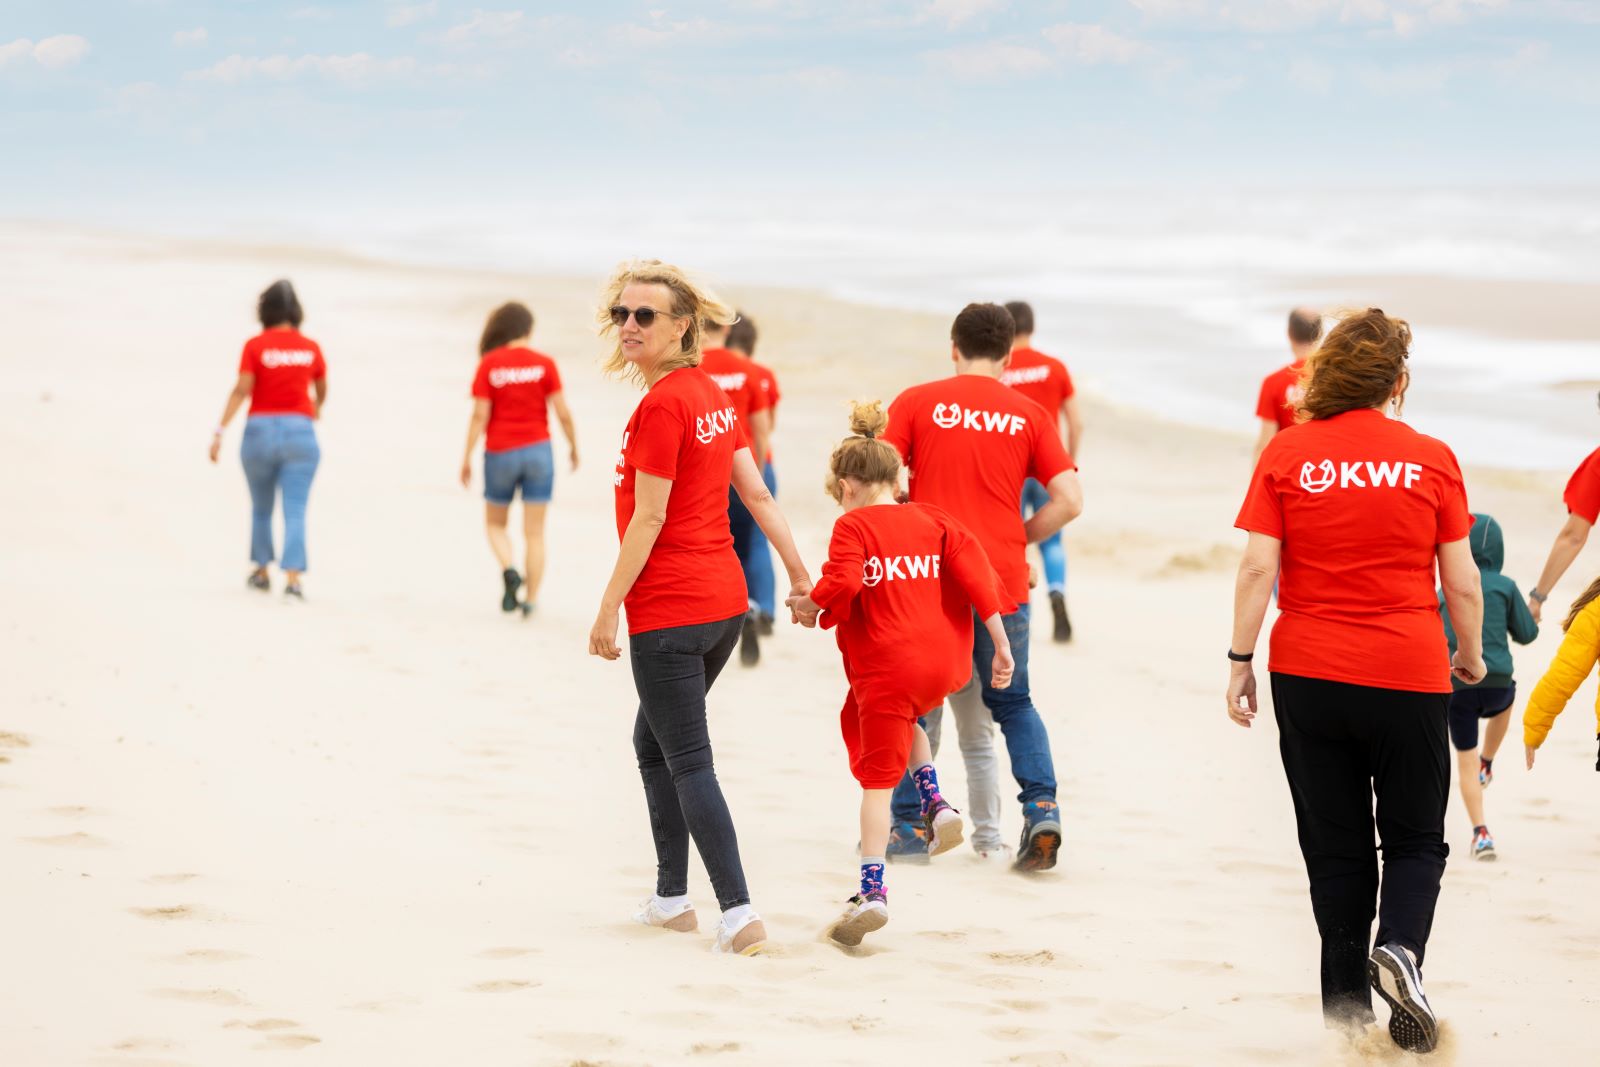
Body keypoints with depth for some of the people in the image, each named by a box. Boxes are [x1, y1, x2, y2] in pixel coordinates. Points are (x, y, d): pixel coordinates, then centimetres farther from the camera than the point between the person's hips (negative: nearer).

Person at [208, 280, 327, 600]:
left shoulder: (255, 346, -4)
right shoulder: (311, 348, 3)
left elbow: (241, 391, -12)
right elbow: (321, 391, 18)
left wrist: (219, 431, -13)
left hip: (260, 430, 0)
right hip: (300, 432, 0)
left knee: (261, 508, 18)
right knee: (295, 511, -4)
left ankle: (261, 572, 30)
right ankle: (293, 579, -18)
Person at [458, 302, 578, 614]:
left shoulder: (489, 364, -5)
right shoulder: (544, 364, -3)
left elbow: (479, 415, -8)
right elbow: (563, 412, -5)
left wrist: (467, 457, -1)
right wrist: (573, 447, 10)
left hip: (500, 453, 0)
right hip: (537, 449, 0)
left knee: (495, 524, 18)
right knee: (535, 532, 7)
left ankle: (508, 570, -8)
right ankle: (531, 599, 4)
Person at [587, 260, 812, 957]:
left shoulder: (661, 406, -16)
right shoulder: (714, 396, 9)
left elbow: (649, 518, -17)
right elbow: (757, 494, 12)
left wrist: (608, 610, -13)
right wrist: (799, 573, 16)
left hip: (667, 610, -9)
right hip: (724, 601, 9)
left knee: (688, 763, -5)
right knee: (653, 742, 22)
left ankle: (738, 912, -12)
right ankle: (671, 899, 27)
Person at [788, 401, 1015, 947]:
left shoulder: (853, 526, -3)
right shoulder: (934, 520, 12)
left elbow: (841, 584, -20)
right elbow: (976, 577, 5)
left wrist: (809, 606, 0)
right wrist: (1001, 646, 6)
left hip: (886, 669, -6)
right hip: (944, 664, 6)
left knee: (877, 778, 1)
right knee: (881, 718, 35)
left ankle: (872, 890, -5)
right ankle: (936, 803, 17)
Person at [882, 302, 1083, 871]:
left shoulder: (916, 403, 0)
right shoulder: (1030, 416, 5)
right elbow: (1069, 500, -2)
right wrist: (1017, 540, 12)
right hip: (1002, 581, 2)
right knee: (1012, 702, 16)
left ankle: (908, 824, 13)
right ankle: (1042, 808, -2)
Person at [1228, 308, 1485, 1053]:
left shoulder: (1288, 453, -3)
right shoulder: (1431, 460, -3)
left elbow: (1257, 567, -7)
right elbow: (1463, 582, -1)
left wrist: (1241, 660, 0)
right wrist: (1470, 654, 16)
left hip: (1309, 676, 1)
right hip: (1408, 679, -1)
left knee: (1335, 851, 11)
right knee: (1414, 838, 13)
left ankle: (1346, 1010, 12)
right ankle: (1401, 947, -15)